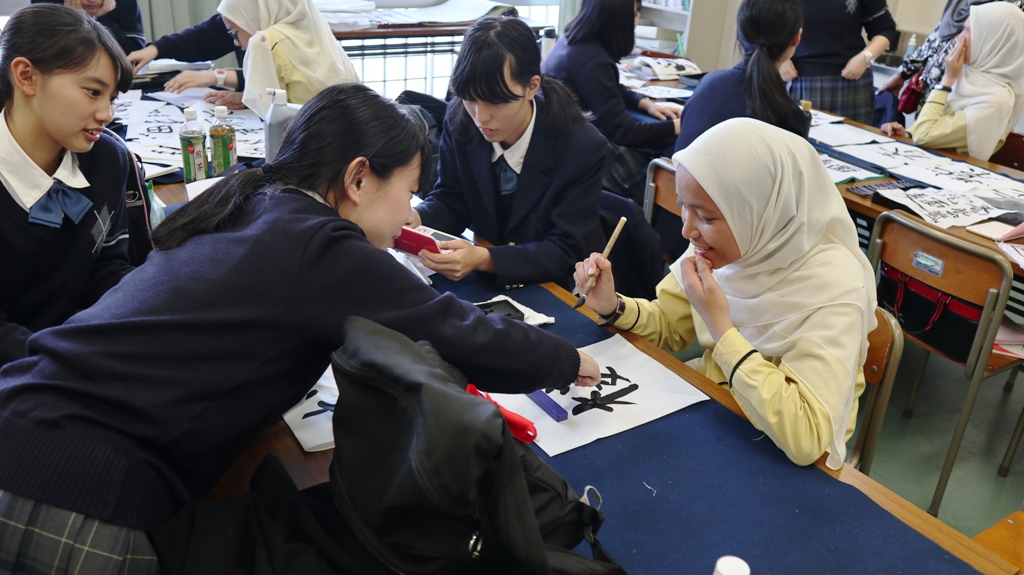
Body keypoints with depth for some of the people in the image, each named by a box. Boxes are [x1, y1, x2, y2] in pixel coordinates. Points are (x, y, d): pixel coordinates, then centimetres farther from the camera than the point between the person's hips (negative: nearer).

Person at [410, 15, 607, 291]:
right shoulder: (460, 121, -10)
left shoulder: (582, 148, -21)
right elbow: (451, 201, 0)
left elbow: (565, 252, -19)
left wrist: (485, 260, -33)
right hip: (485, 279, 3)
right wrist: (415, 218, -22)